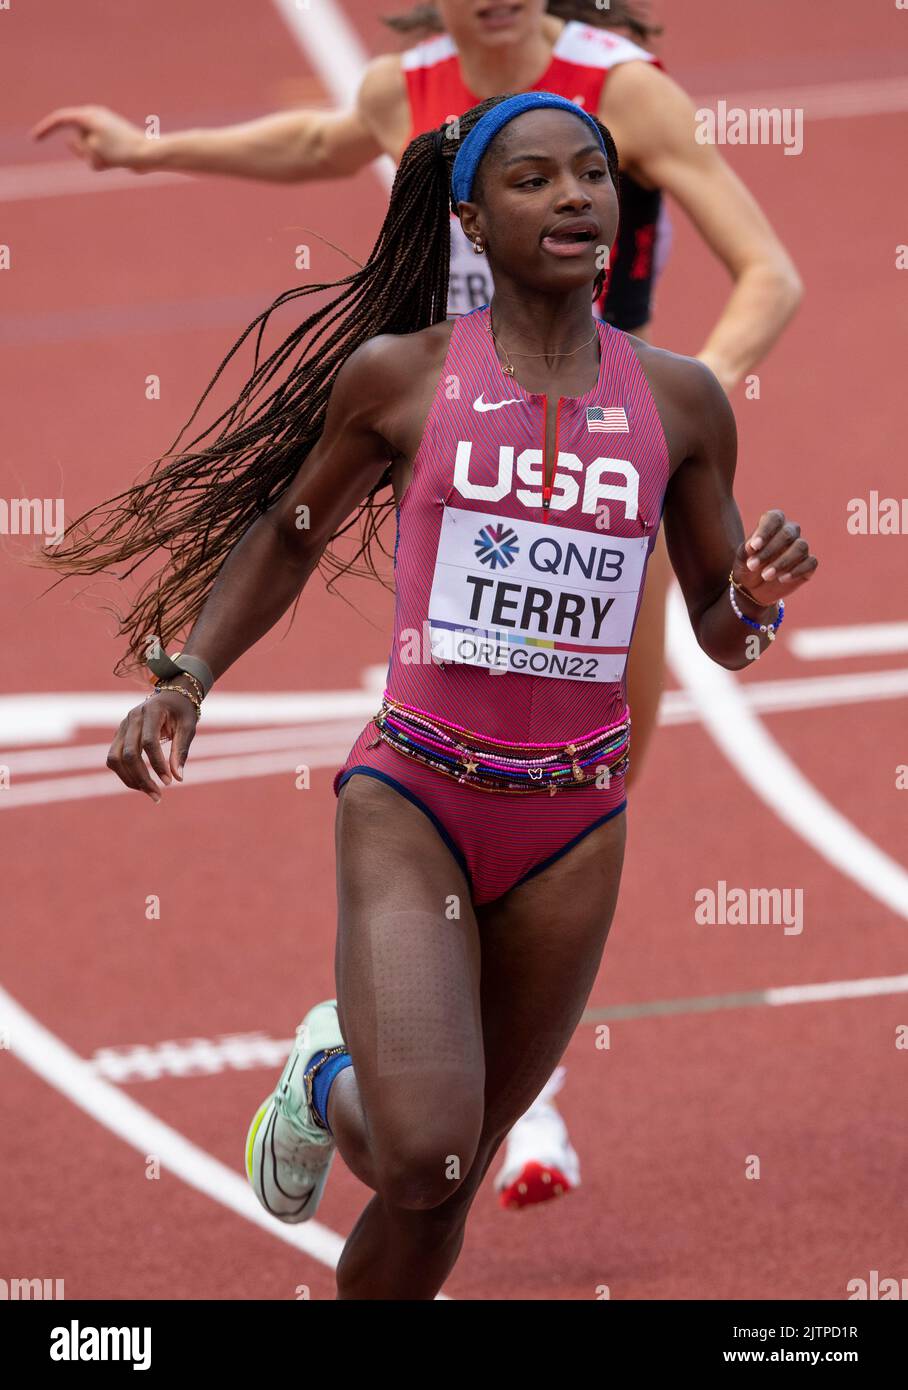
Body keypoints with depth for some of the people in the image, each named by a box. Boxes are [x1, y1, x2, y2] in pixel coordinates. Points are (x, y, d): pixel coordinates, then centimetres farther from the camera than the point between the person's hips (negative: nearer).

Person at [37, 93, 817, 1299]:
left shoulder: (679, 402, 4)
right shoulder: (399, 375, -2)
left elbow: (721, 633, 12)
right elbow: (288, 536, 13)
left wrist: (760, 596, -11)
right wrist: (184, 680, 0)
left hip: (571, 831, 3)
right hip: (411, 803, -3)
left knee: (440, 1194, 10)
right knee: (424, 1160, -20)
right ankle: (333, 1077, 16)